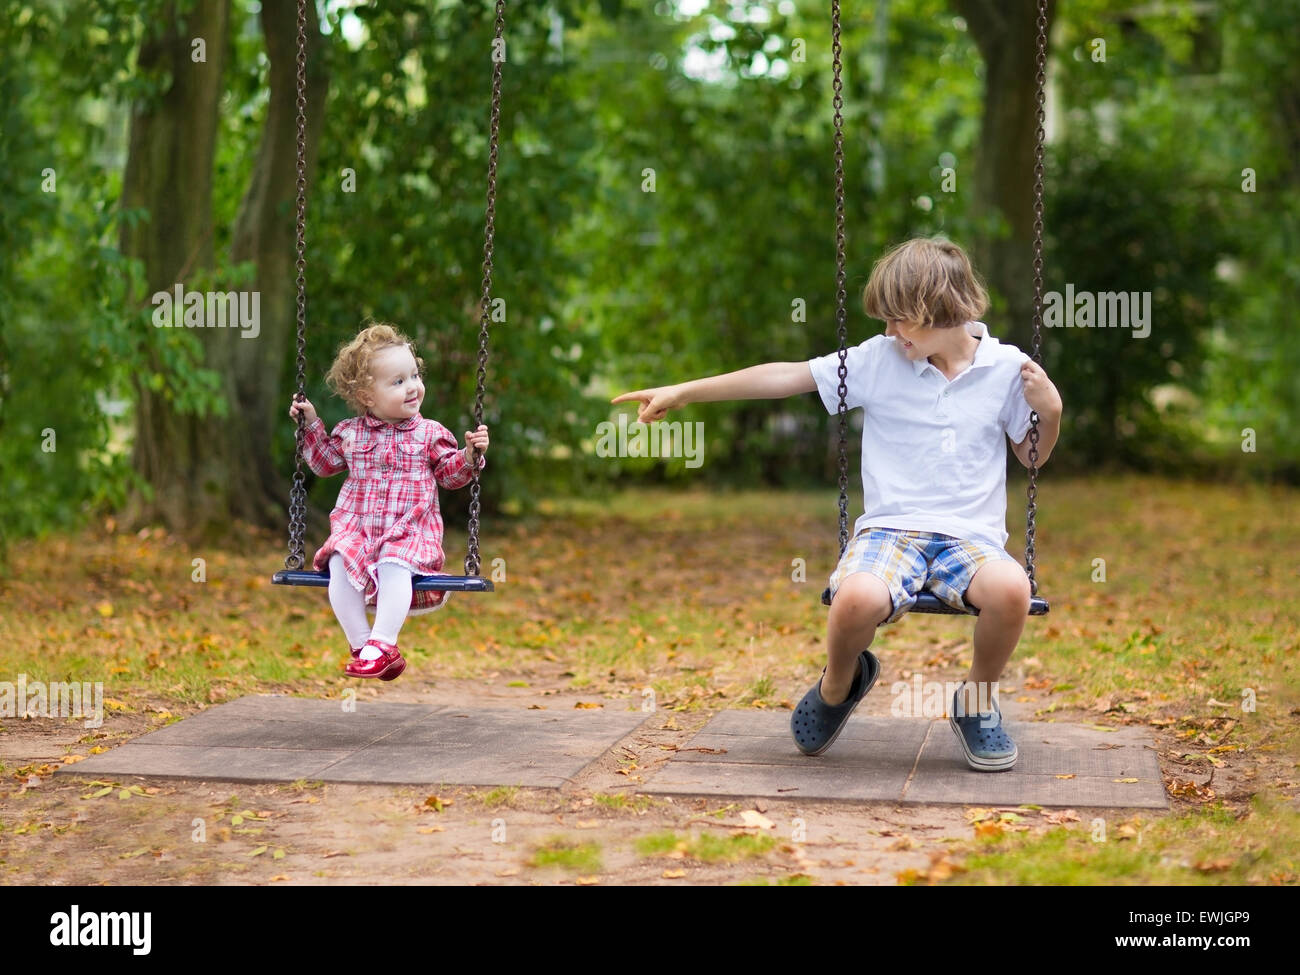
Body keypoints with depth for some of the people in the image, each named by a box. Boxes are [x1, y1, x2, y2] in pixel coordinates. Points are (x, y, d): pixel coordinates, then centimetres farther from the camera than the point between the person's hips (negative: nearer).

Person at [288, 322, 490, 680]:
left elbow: (449, 474, 10)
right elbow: (324, 462, 26)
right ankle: (361, 643, -18)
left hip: (410, 531, -2)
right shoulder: (350, 433, 11)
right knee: (338, 567, -27)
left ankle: (380, 646, -28)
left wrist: (470, 456, -8)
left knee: (394, 567, -33)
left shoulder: (429, 434, 7)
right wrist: (311, 424, 17)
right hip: (356, 529, 2)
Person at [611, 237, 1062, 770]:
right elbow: (787, 376, 5)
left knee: (1010, 587, -37)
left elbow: (1034, 456, 18)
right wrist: (684, 391, 4)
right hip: (890, 527, 0)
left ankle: (977, 701, -3)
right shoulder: (879, 358, 4)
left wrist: (1050, 412, -4)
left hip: (970, 535, 0)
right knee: (857, 597, -36)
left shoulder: (1007, 368, 6)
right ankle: (838, 686, 3)